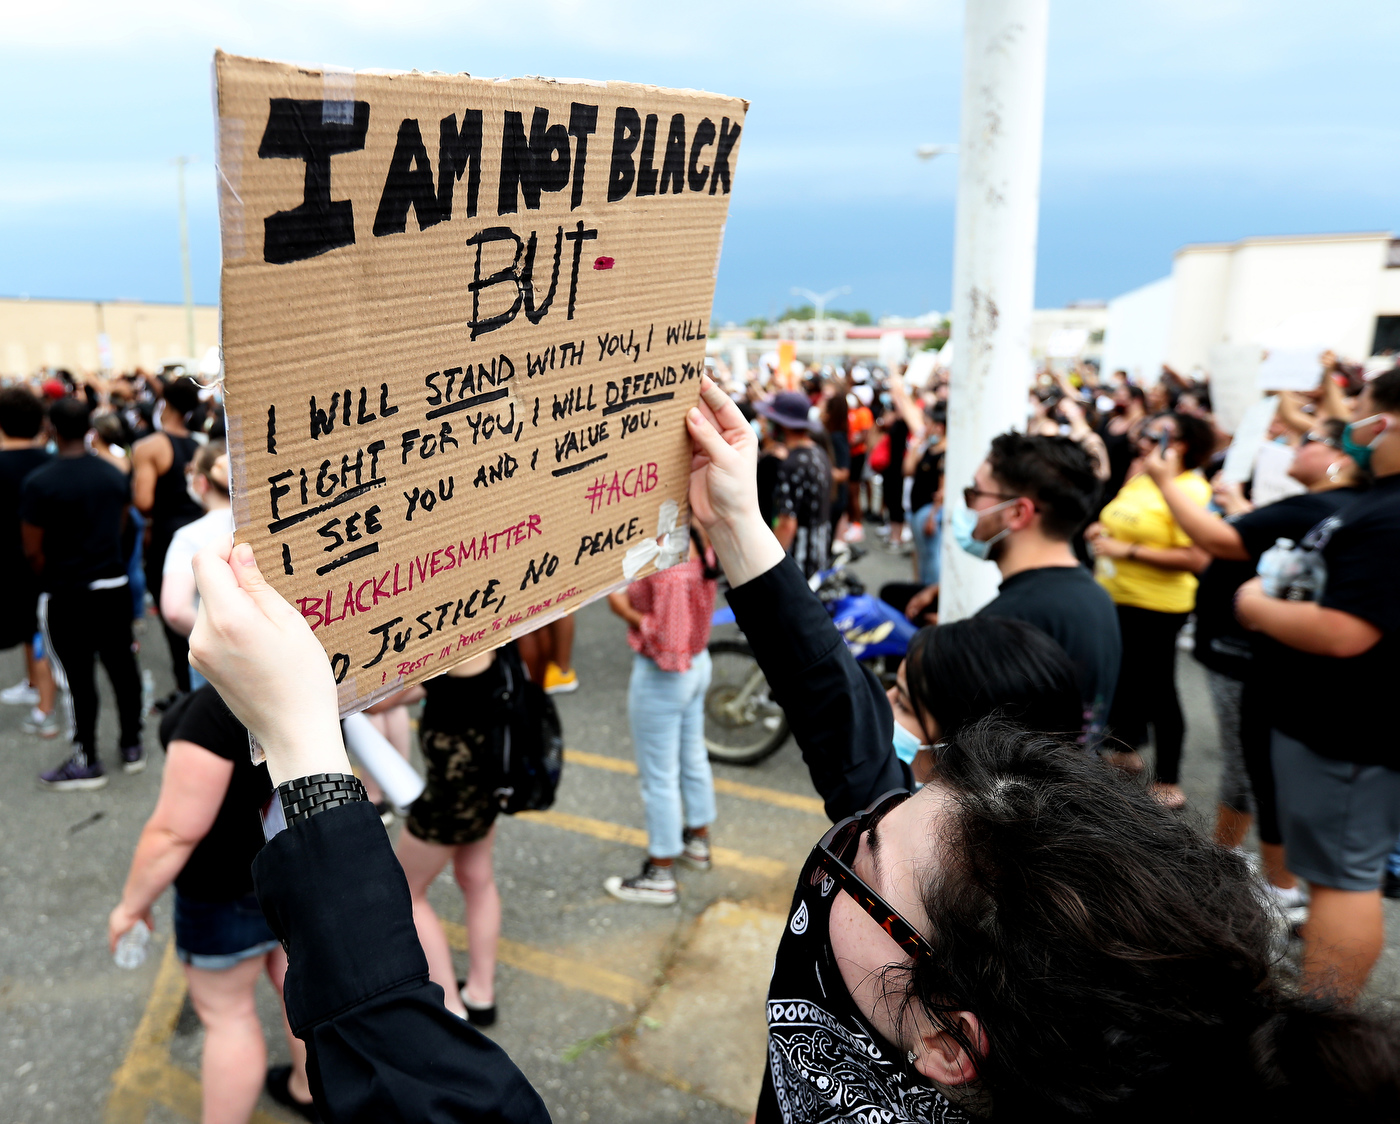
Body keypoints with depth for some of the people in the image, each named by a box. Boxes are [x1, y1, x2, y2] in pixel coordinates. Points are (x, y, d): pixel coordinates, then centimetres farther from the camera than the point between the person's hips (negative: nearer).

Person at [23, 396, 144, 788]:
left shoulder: (39, 483, -14)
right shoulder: (115, 475, 3)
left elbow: (33, 550, -10)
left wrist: (52, 580, 8)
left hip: (68, 593, -5)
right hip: (114, 583, 5)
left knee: (80, 676, 4)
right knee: (122, 665, 13)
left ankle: (87, 761, 14)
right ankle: (132, 746, 25)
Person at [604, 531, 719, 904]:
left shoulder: (667, 572, -31)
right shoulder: (697, 549, -4)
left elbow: (669, 647, -31)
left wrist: (626, 611, -21)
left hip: (662, 678, -9)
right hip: (698, 664, 9)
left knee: (658, 778, 6)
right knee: (692, 758, 24)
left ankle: (660, 876, 22)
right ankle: (697, 842, 45)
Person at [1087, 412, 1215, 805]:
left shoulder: (1191, 490, -16)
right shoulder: (1139, 480, 10)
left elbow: (1196, 559, -24)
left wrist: (1127, 551, -23)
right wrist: (1101, 532, 3)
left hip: (1156, 606, -8)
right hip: (1115, 596, 8)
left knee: (1156, 689, 1)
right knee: (1121, 677, 19)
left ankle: (1169, 783, 16)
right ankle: (1127, 748, 40)